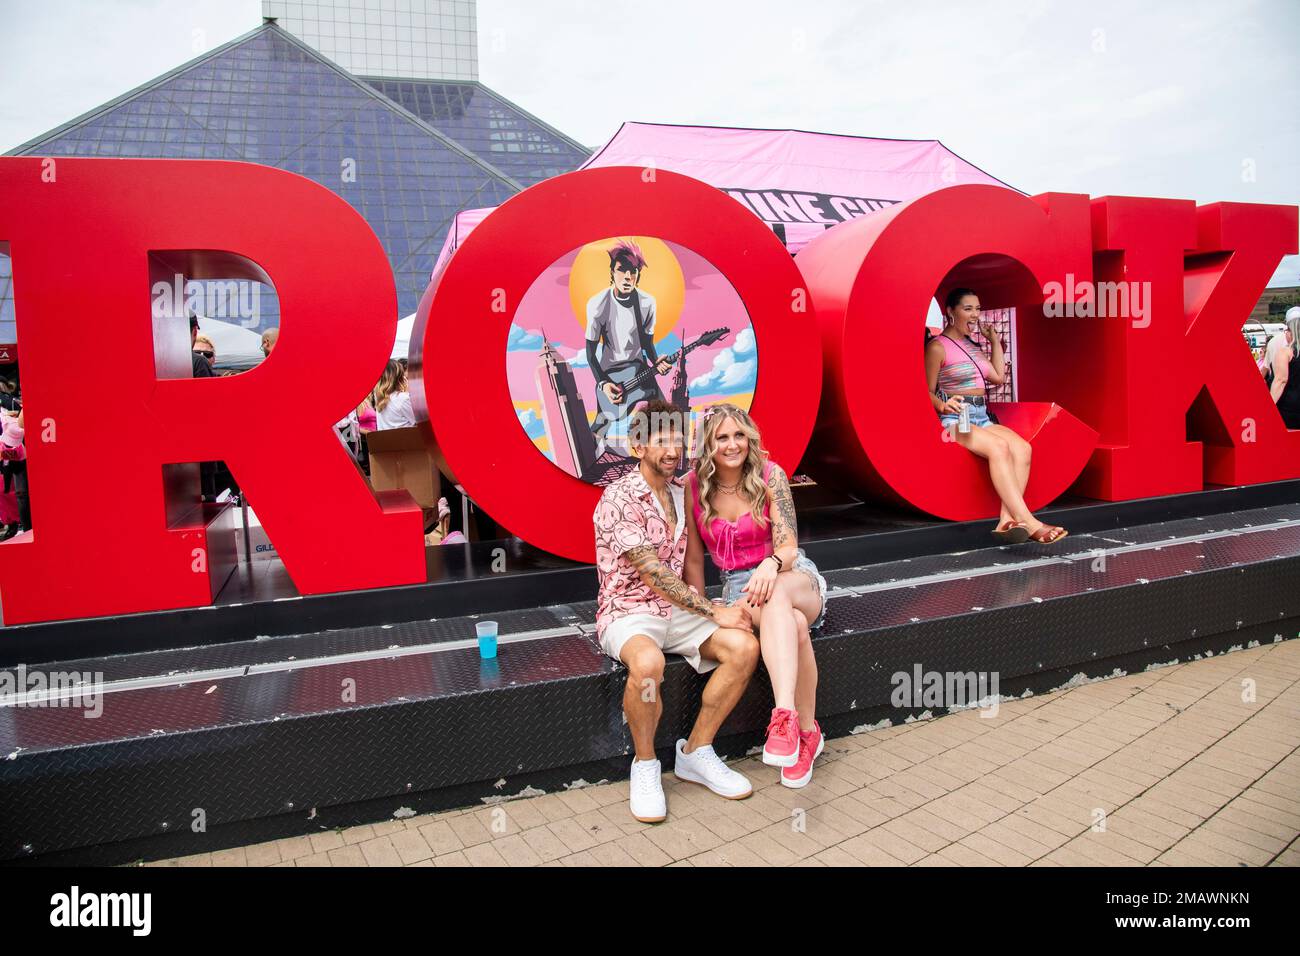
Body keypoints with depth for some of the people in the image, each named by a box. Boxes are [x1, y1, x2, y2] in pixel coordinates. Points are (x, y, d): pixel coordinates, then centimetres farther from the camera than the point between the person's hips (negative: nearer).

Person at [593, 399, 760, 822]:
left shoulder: (680, 491, 9)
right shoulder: (618, 498, -15)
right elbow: (653, 573, -21)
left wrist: (700, 605, 4)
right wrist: (714, 612, -21)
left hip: (678, 608, 7)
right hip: (629, 611, -6)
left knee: (744, 646, -19)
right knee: (647, 663, -39)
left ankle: (696, 752, -1)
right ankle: (645, 765, -10)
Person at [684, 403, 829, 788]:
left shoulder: (770, 475, -7)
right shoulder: (693, 486, -4)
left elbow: (789, 547, -12)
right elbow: (693, 558, 3)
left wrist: (772, 563, -35)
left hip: (794, 578, -1)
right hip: (738, 588, 1)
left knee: (775, 595, -41)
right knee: (794, 624, -36)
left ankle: (784, 716, -52)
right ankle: (806, 732, -28)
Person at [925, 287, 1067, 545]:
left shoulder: (973, 346, 23)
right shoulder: (937, 347, 0)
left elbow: (998, 377, 25)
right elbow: (928, 392, -3)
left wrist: (995, 341, 26)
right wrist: (944, 405, -24)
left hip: (982, 417, 7)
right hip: (954, 420, -7)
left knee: (1021, 447, -24)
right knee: (998, 447, -35)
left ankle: (1007, 520, -35)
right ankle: (1028, 522, -42)